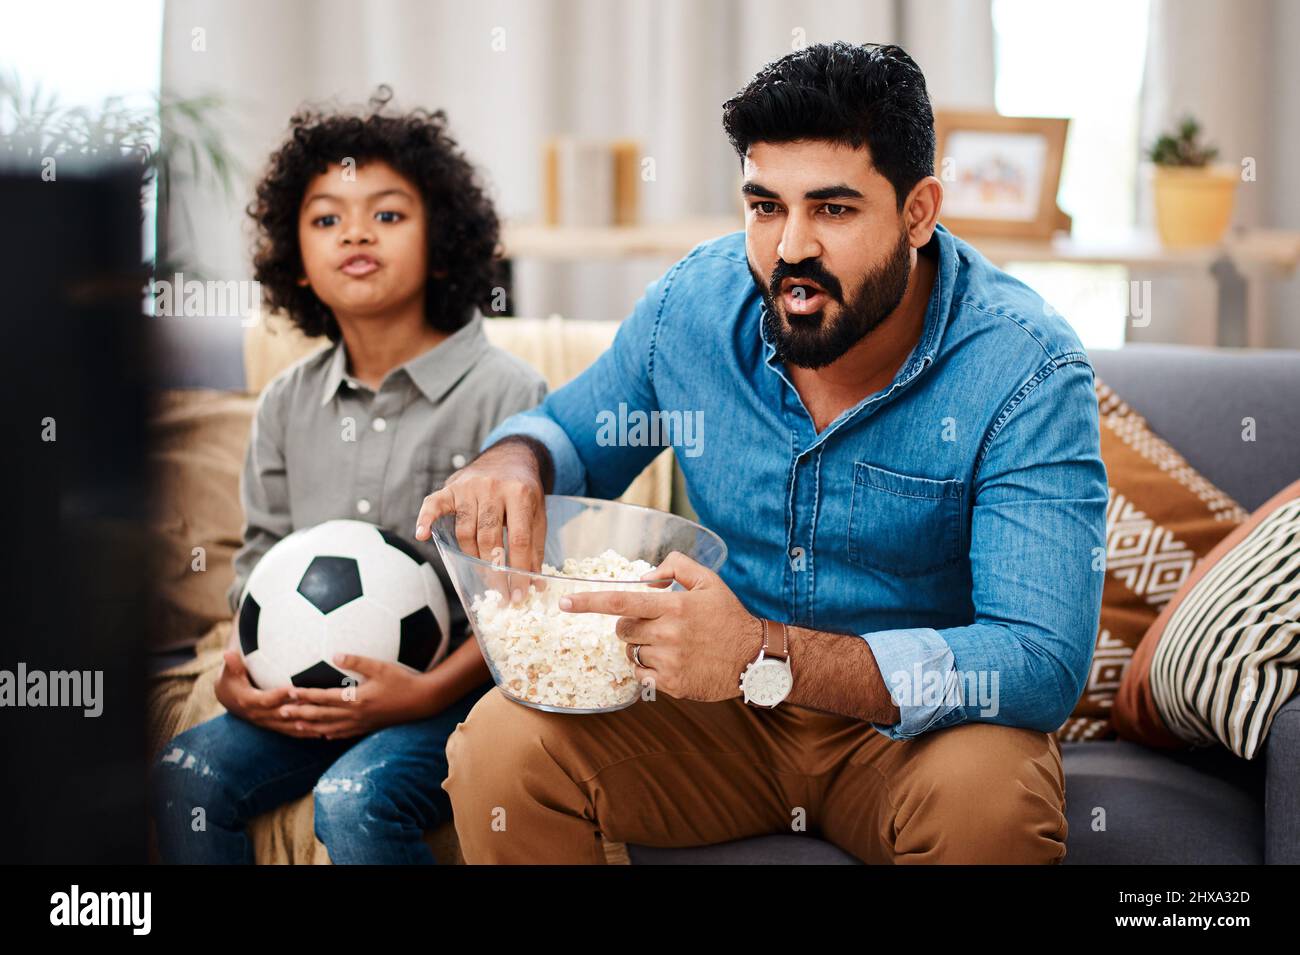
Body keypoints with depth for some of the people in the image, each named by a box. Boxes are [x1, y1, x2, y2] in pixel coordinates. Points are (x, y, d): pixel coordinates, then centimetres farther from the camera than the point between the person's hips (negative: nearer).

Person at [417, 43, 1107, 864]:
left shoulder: (1027, 372, -20)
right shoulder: (696, 303, -6)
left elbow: (1043, 666, -29)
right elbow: (573, 435, 14)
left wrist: (767, 656, -39)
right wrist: (512, 462, -14)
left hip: (916, 723, -2)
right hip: (719, 710, 3)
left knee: (989, 797, -35)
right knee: (499, 747, -22)